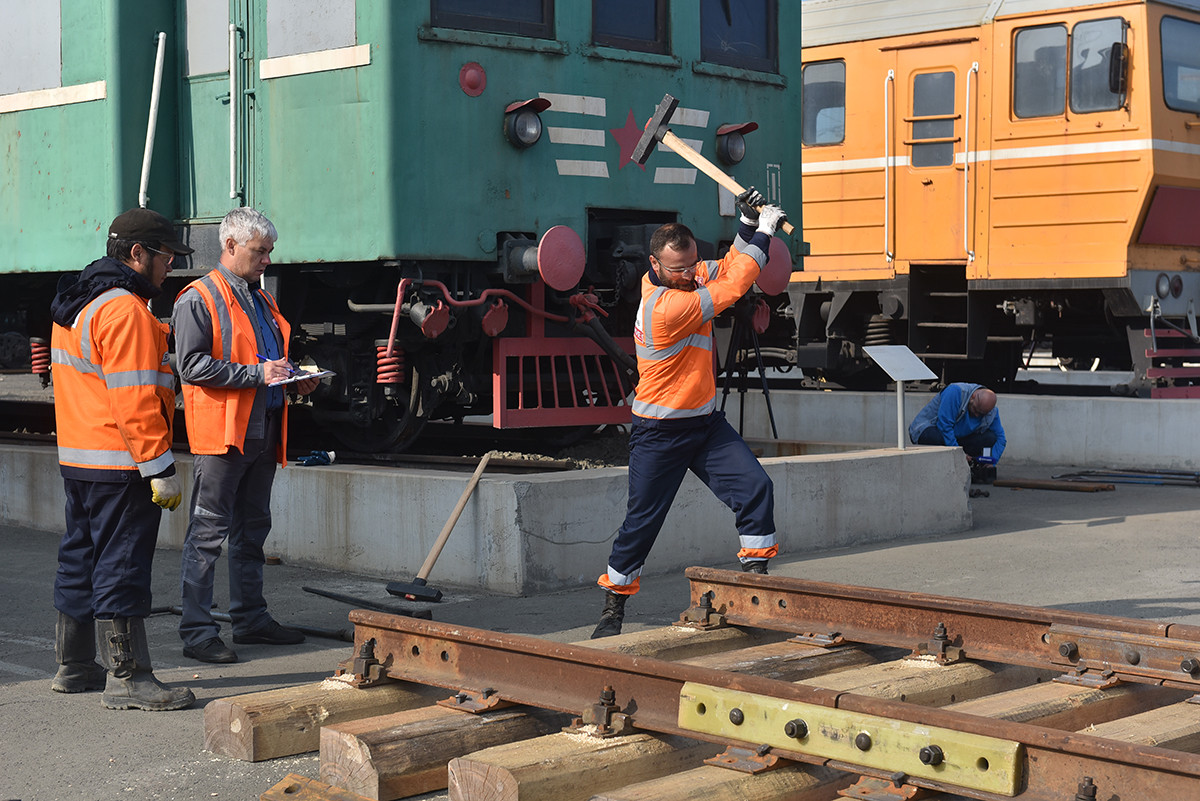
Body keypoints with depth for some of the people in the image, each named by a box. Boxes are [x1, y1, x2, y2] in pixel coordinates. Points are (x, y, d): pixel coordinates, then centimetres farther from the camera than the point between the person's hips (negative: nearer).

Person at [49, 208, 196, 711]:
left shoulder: (74, 307, 16)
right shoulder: (126, 311, -17)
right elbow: (134, 401, -22)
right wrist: (161, 469, -20)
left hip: (75, 459, 10)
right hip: (119, 466, -10)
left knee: (82, 558, 16)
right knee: (122, 565, -6)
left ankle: (74, 666, 26)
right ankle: (127, 678, -2)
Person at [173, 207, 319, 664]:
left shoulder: (261, 299, 19)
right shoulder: (198, 299, -7)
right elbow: (192, 365, -17)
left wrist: (295, 379, 9)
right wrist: (257, 373, -21)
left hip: (262, 432, 9)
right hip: (220, 434, -8)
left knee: (252, 529, 16)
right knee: (208, 532, -6)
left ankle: (250, 617, 26)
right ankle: (196, 631, -3)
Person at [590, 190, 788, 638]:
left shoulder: (682, 277, 0)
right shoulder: (665, 306, -26)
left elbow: (725, 271, 12)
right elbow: (730, 289, -22)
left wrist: (749, 227, -4)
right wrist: (761, 233, -13)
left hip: (705, 422, 8)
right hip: (659, 433, -8)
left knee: (755, 488, -7)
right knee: (641, 521, 0)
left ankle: (755, 573, 2)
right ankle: (613, 607, 14)